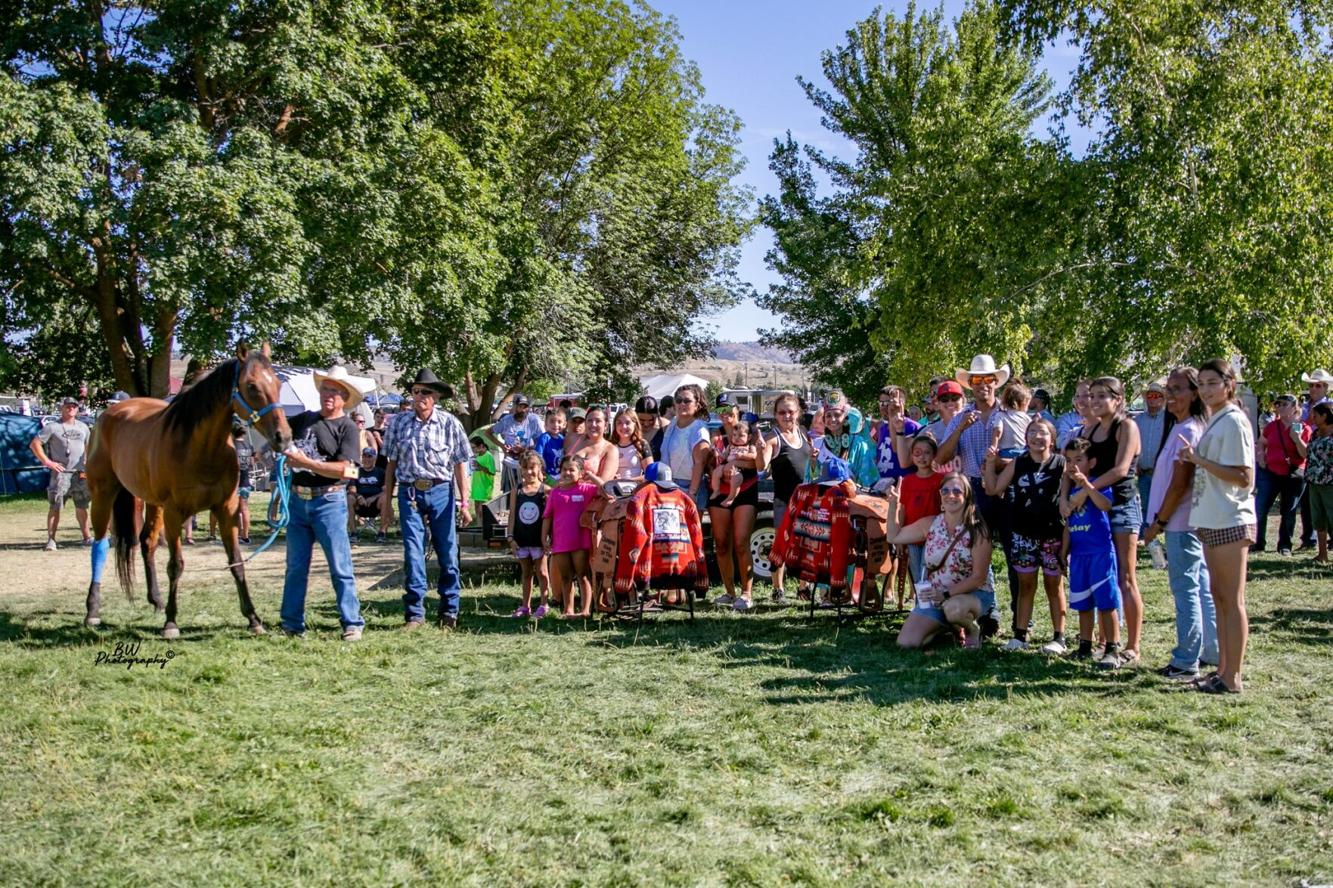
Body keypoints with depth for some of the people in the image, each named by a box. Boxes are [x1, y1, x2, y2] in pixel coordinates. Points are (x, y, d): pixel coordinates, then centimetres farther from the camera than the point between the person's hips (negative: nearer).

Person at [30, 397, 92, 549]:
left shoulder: (83, 427, 14)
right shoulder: (52, 427, -2)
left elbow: (89, 447, 24)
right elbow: (34, 444, -5)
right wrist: (47, 462, -10)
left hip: (80, 473, 5)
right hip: (60, 473, -5)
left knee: (82, 507, 10)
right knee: (55, 507, -6)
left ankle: (87, 537, 16)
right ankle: (51, 540, -4)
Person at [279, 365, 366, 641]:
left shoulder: (347, 427, -5)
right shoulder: (305, 419, 11)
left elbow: (344, 468, -16)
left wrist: (305, 462, -17)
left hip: (328, 502, -6)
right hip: (298, 500, 6)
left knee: (340, 566, -3)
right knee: (296, 566, 11)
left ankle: (352, 624, 2)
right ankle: (292, 624, 19)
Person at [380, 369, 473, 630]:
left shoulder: (449, 423, -1)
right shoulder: (399, 422, 3)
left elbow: (460, 464, 1)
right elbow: (392, 463, 9)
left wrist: (464, 502, -2)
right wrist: (387, 501, 8)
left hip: (441, 492, -1)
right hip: (409, 493, 1)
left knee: (447, 552, 5)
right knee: (412, 553, 0)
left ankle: (449, 611, 16)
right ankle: (415, 613, 7)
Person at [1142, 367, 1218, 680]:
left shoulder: (1187, 430, -15)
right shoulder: (1182, 428, 14)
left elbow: (1180, 483, -18)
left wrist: (1159, 522, -13)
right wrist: (1161, 520, 16)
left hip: (1182, 523, -10)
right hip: (1190, 523, 10)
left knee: (1185, 590, -5)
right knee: (1202, 589, 14)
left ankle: (1186, 662, 0)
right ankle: (1211, 652, 22)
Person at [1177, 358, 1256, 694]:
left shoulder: (1233, 421, -14)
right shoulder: (1214, 420, 14)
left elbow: (1244, 477, -20)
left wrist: (1200, 460, -21)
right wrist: (1194, 459, 6)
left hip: (1230, 521, -10)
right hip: (1212, 520, 10)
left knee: (1231, 600, -3)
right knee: (1219, 596, 14)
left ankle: (1232, 677, 3)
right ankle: (1223, 668, 22)